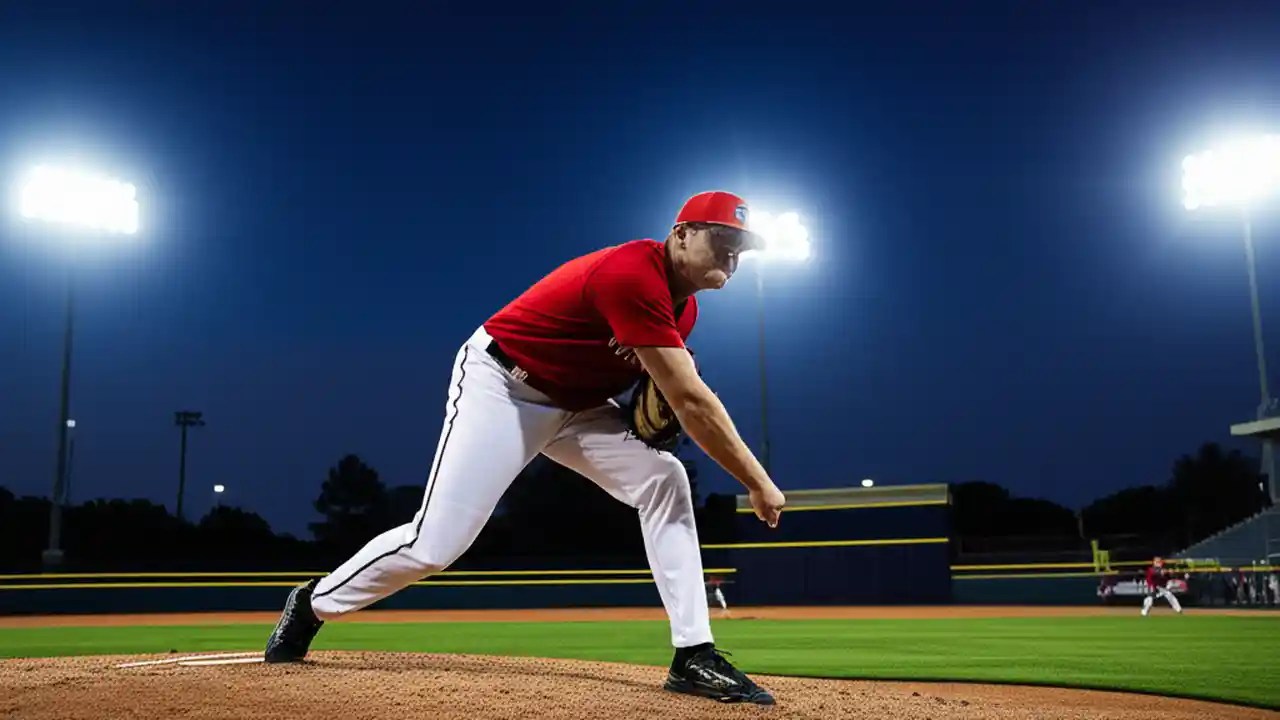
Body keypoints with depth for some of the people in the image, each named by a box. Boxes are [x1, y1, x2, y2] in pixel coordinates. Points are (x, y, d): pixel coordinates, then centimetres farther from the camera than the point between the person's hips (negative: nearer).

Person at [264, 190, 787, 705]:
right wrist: (758, 483, -25)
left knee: (663, 481, -12)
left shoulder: (681, 305, 1)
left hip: (577, 402, 8)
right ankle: (314, 604, 19)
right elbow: (693, 401, -31)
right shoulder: (636, 276, -29)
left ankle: (694, 656, -10)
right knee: (434, 545, -9)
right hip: (499, 386, -8)